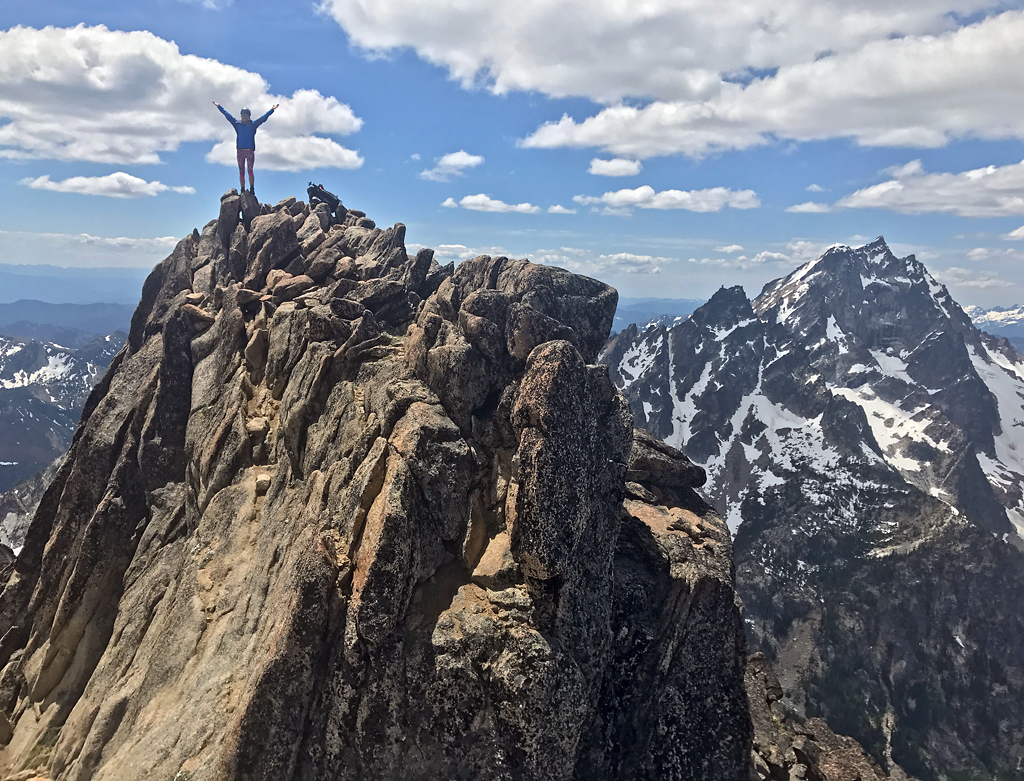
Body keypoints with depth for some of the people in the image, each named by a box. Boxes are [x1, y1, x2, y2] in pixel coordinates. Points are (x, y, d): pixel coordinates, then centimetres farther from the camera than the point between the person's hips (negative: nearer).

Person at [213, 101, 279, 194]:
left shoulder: (253, 125, 7)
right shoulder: (237, 124, 11)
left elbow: (264, 118, 6)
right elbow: (227, 115, 20)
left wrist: (272, 110, 3)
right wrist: (219, 106, 26)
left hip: (250, 151, -2)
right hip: (240, 151, 2)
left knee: (250, 170, -12)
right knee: (241, 172, 1)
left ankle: (252, 189, -13)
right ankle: (242, 191, 2)